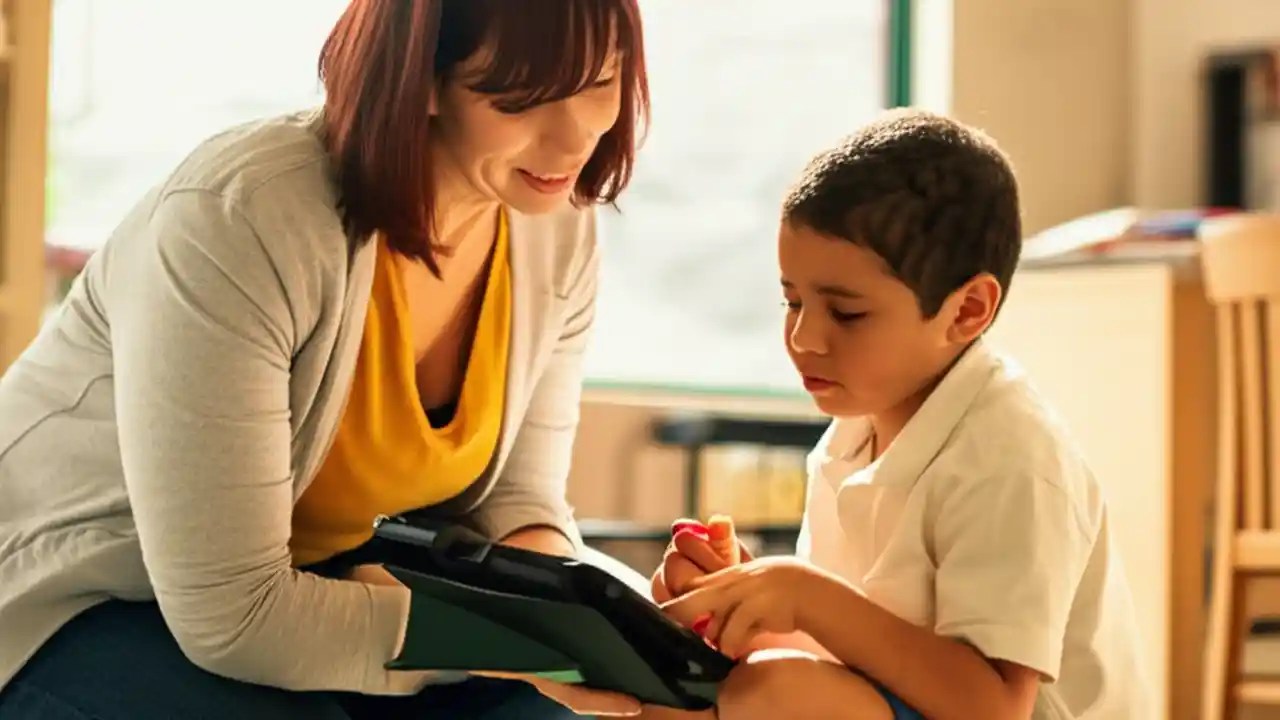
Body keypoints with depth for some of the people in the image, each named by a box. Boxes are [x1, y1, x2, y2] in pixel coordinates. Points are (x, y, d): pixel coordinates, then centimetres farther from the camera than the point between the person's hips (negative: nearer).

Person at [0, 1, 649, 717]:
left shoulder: (559, 229, -9)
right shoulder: (235, 222, -32)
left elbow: (515, 494, -2)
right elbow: (227, 615, -32)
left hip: (315, 582, 6)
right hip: (81, 600, -6)